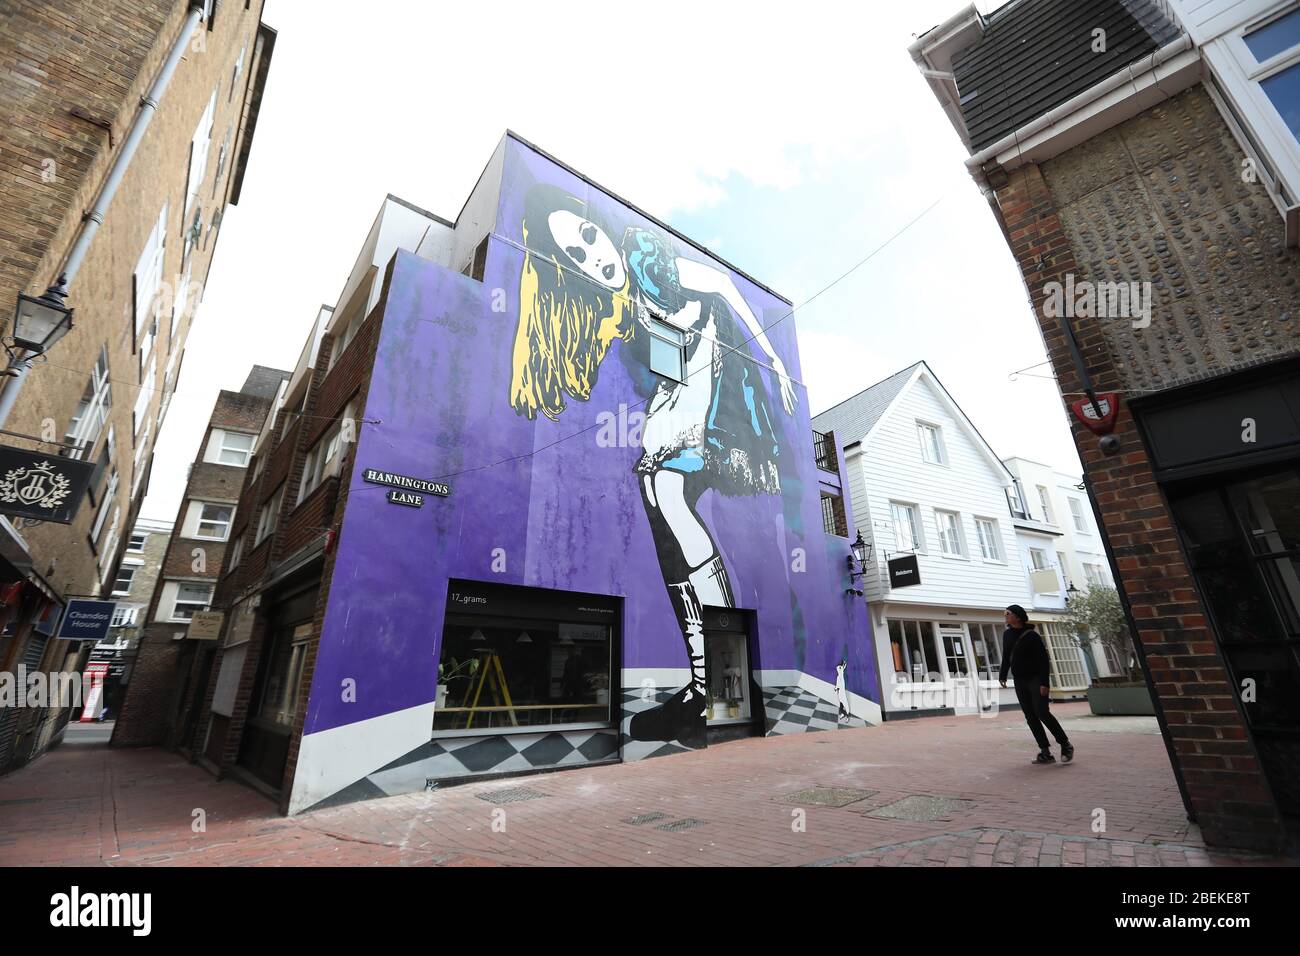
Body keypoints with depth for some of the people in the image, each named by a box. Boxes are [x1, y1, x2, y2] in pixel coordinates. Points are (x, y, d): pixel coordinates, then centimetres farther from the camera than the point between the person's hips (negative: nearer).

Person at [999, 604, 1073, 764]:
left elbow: (1044, 659, -16)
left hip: (1036, 680, -6)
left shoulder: (1032, 636, -13)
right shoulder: (1007, 634, 7)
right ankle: (1046, 753, 8)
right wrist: (1002, 675, 8)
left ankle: (1066, 745, 7)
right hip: (1020, 682, 7)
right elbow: (1006, 657, 14)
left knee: (1042, 713, -13)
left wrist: (1045, 682, -21)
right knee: (1030, 717, 3)